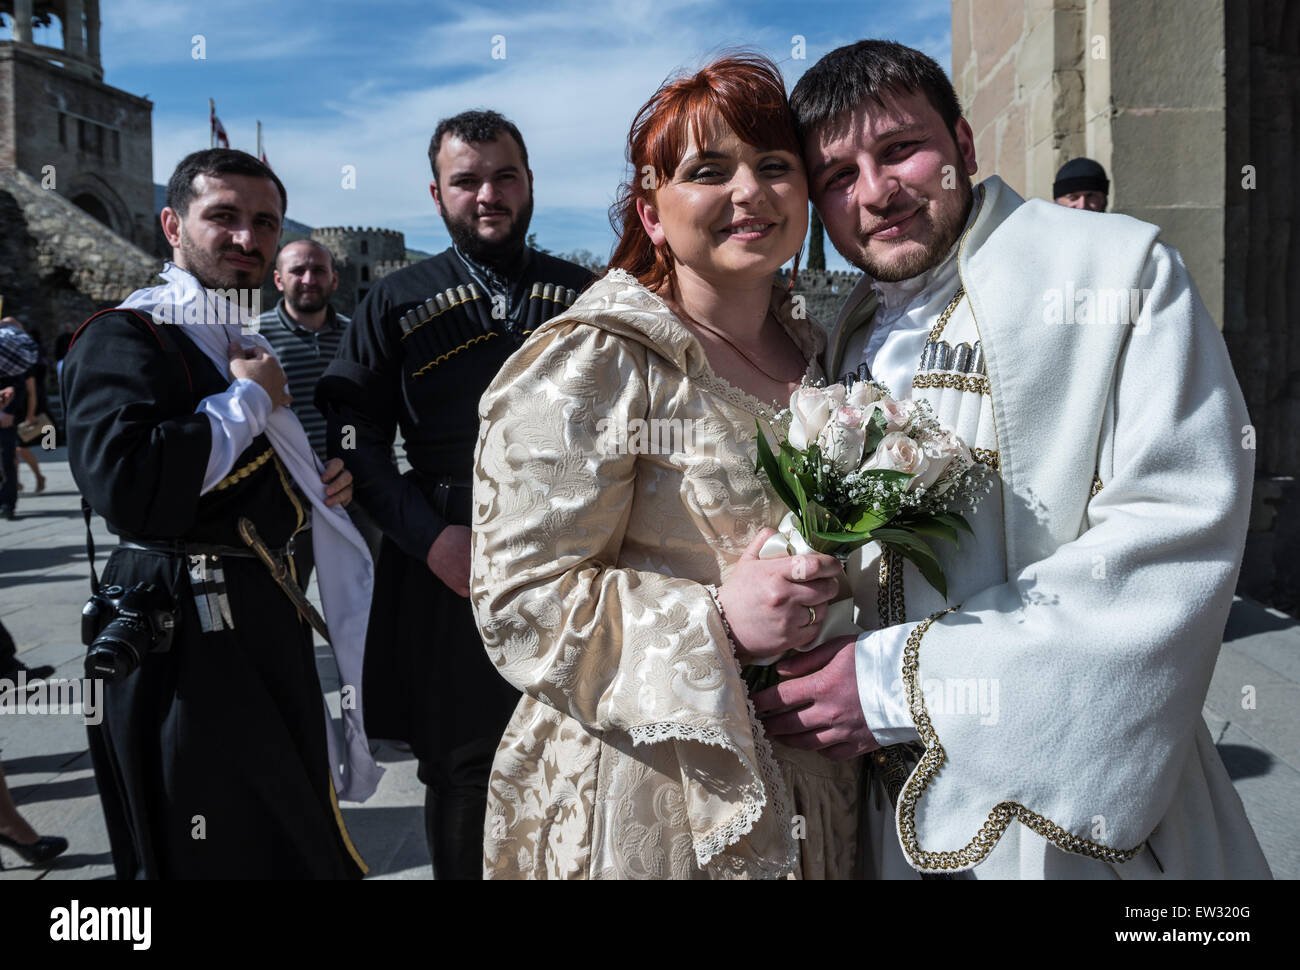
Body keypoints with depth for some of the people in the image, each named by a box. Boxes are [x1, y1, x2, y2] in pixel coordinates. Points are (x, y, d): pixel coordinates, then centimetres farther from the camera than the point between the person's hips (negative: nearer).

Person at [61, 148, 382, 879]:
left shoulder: (247, 345, 16)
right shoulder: (124, 337, -12)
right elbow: (125, 485, -30)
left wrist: (316, 491, 6)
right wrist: (248, 400, -19)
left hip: (266, 619, 9)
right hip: (187, 636, -9)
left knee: (299, 837, 20)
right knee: (212, 851, 5)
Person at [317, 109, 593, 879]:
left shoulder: (587, 296, 7)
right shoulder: (396, 304, 3)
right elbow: (356, 443, 0)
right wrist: (432, 538, -12)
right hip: (452, 573, -1)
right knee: (461, 779, 13)